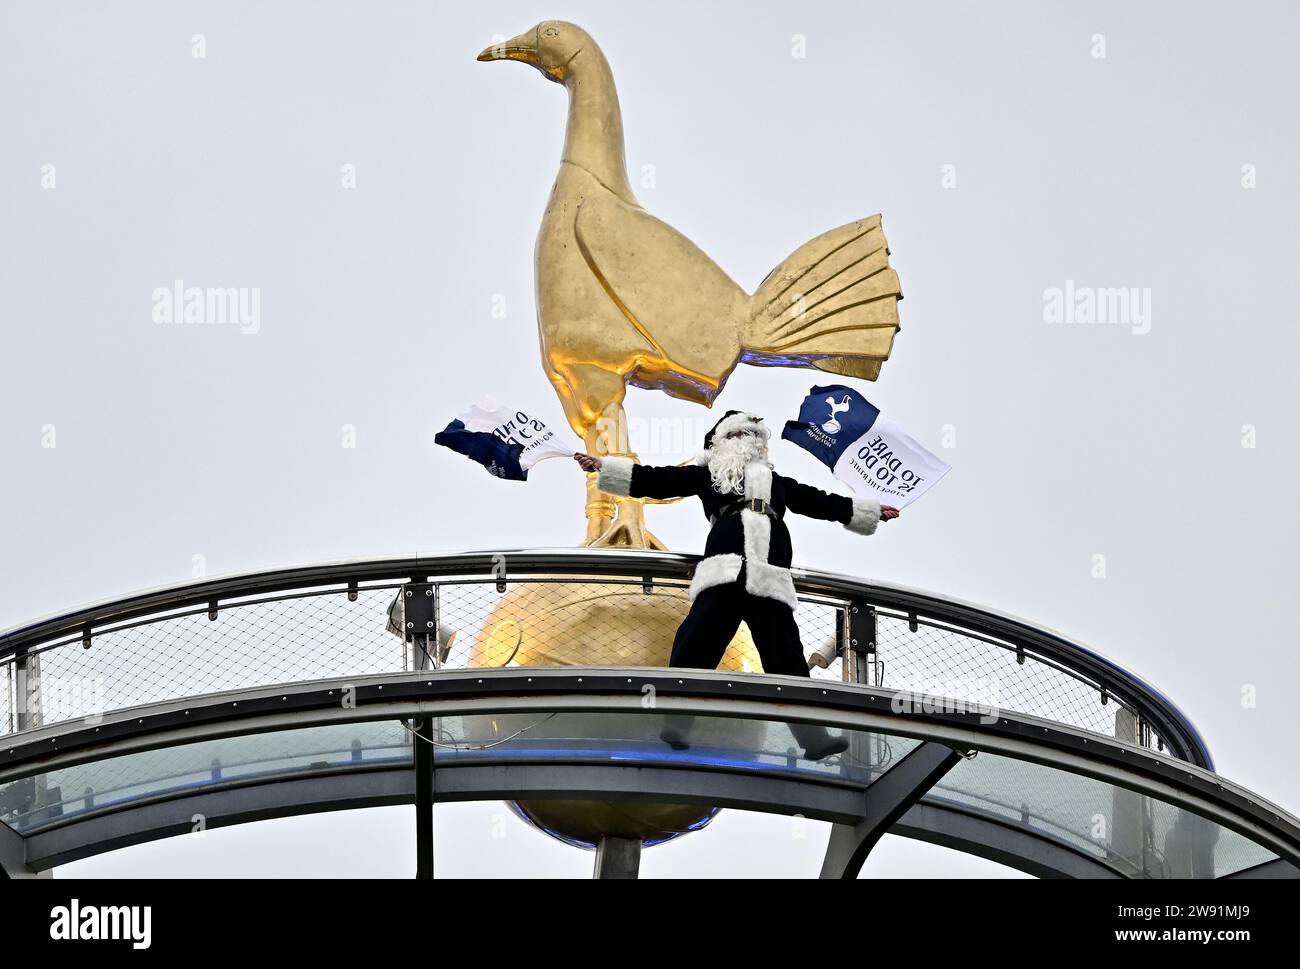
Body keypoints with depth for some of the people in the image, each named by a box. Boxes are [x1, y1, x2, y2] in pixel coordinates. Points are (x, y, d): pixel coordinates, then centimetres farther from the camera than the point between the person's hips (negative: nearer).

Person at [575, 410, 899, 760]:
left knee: (786, 656, 0)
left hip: (770, 578, 3)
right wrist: (603, 466, 10)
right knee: (697, 644, -16)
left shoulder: (776, 482, 33)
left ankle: (813, 737, -3)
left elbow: (818, 502, 39)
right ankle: (674, 727, -21)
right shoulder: (706, 474, 24)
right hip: (724, 571, -3)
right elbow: (654, 480, 18)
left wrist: (872, 512, 42)